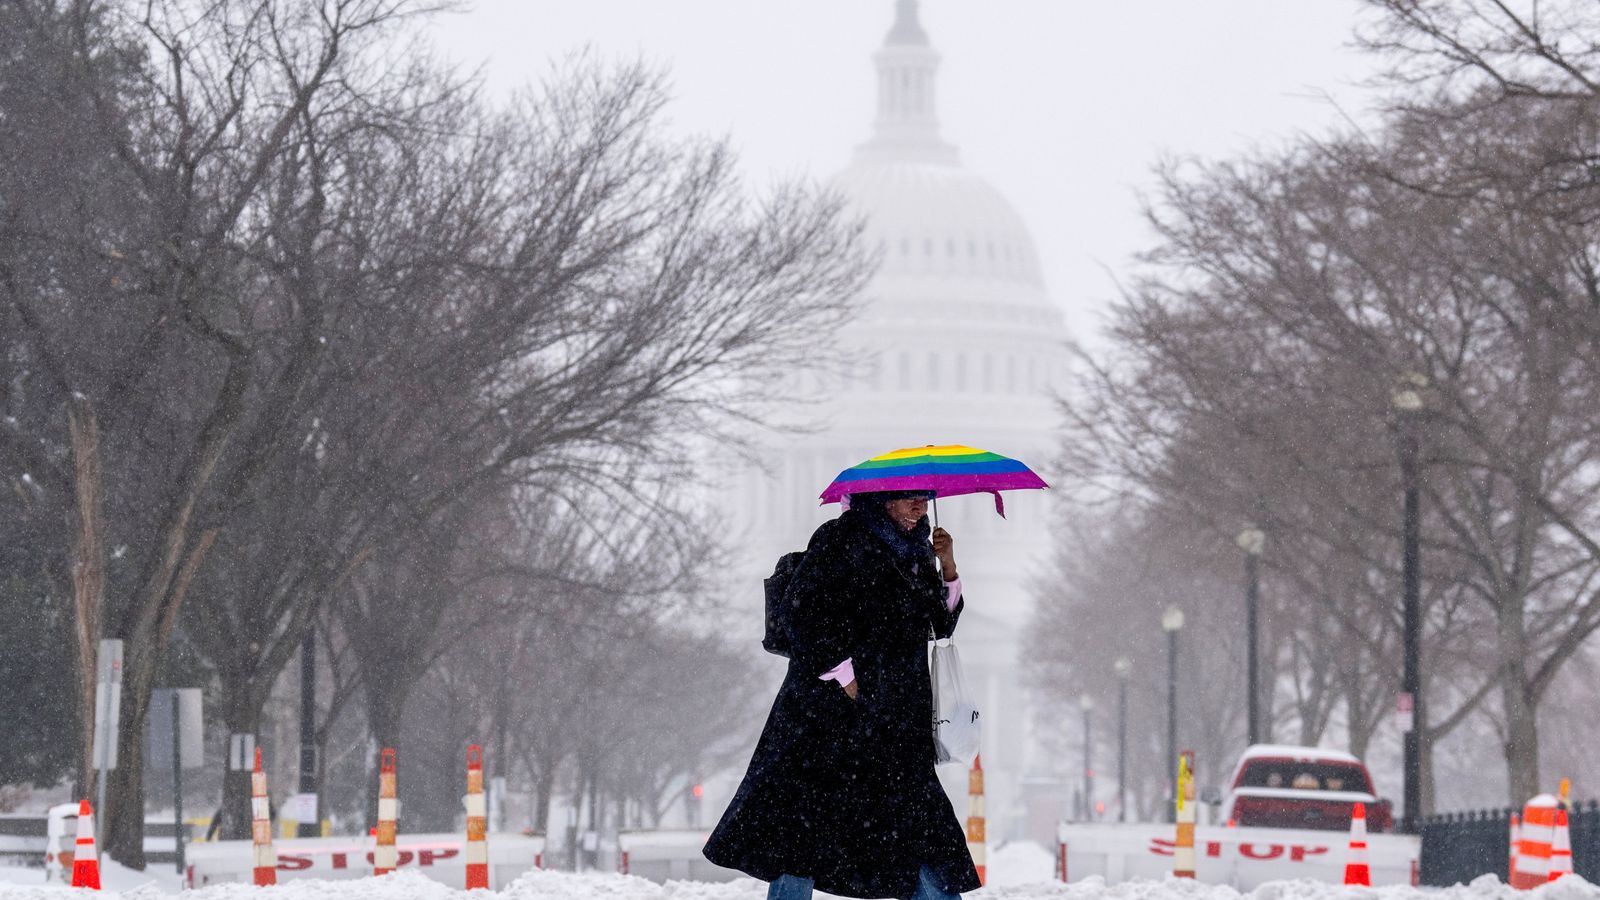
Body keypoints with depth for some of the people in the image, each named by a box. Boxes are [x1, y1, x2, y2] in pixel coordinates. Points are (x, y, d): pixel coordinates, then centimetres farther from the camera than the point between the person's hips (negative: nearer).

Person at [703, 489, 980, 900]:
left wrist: (948, 568, 2)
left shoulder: (916, 550, 16)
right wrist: (844, 677, -16)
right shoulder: (840, 540, -5)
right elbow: (809, 613, -11)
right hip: (833, 709, -6)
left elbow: (941, 623, 17)